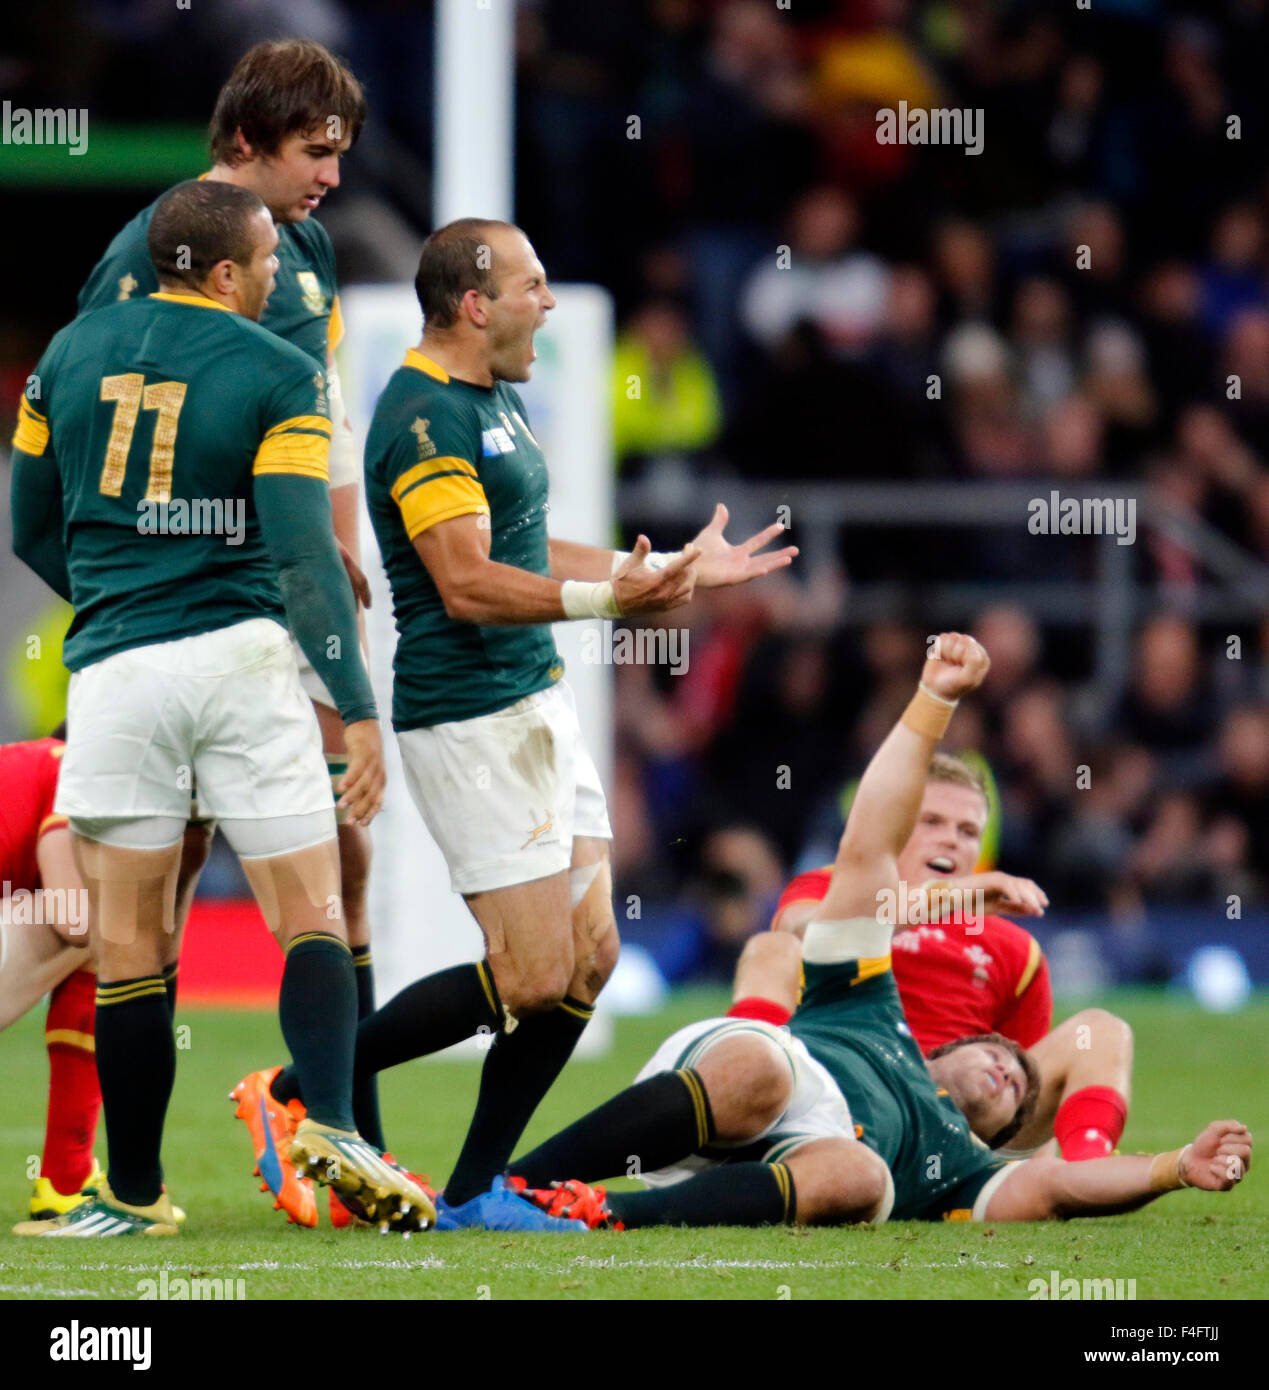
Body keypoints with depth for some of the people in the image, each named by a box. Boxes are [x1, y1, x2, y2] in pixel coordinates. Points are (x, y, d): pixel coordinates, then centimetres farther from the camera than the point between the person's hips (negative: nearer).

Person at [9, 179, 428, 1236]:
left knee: (130, 945, 5)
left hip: (116, 671, 2)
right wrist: (359, 708, -10)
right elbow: (304, 554, -11)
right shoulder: (279, 375, -3)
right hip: (244, 662, -2)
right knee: (312, 920, 4)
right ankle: (331, 1124, -18)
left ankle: (136, 1193, 8)